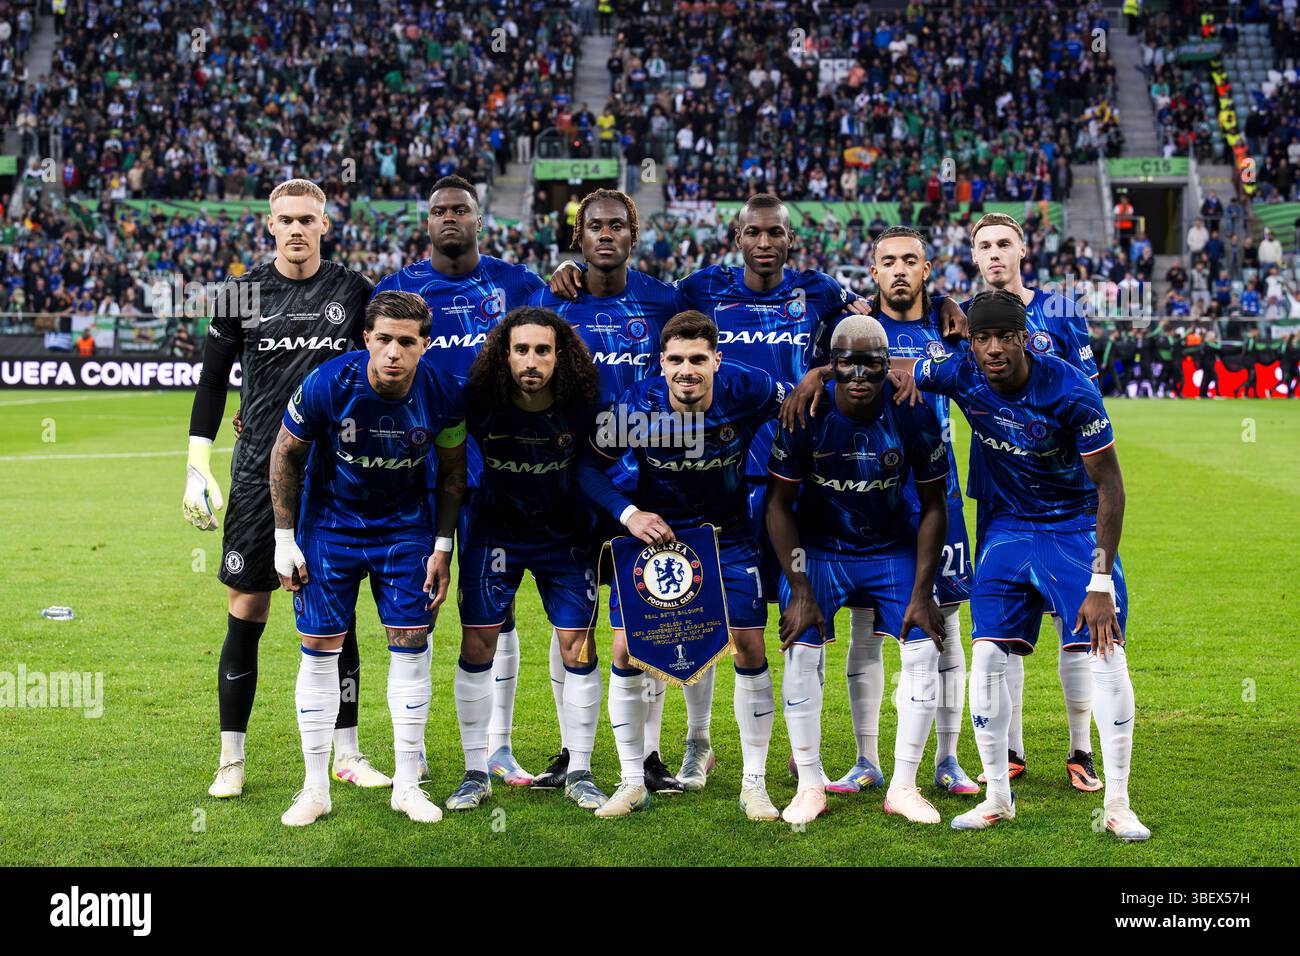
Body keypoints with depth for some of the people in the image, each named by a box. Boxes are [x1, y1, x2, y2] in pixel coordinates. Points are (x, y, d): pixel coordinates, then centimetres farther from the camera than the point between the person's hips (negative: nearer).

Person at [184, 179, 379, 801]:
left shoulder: (354, 292, 5)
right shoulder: (242, 294, 4)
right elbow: (212, 382, 9)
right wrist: (197, 467, 1)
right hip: (260, 472, 0)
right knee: (246, 614, 0)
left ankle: (347, 753, 16)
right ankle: (231, 760, 11)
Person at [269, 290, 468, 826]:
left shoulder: (444, 394, -19)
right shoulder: (326, 386, -24)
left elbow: (452, 473, -1)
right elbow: (285, 456, -8)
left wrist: (442, 547, -2)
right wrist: (285, 539, -7)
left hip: (407, 525, 1)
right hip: (330, 524, -1)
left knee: (411, 648, -1)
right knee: (319, 650, -1)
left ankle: (407, 784, 12)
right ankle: (315, 787, 12)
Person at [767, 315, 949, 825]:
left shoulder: (915, 416, -18)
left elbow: (933, 507, -7)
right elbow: (779, 504, -11)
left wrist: (922, 592, -11)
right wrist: (799, 591, -15)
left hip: (893, 548, 1)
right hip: (818, 548, -1)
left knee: (924, 653, -8)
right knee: (801, 656, -12)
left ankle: (903, 788, 6)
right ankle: (810, 787, 5)